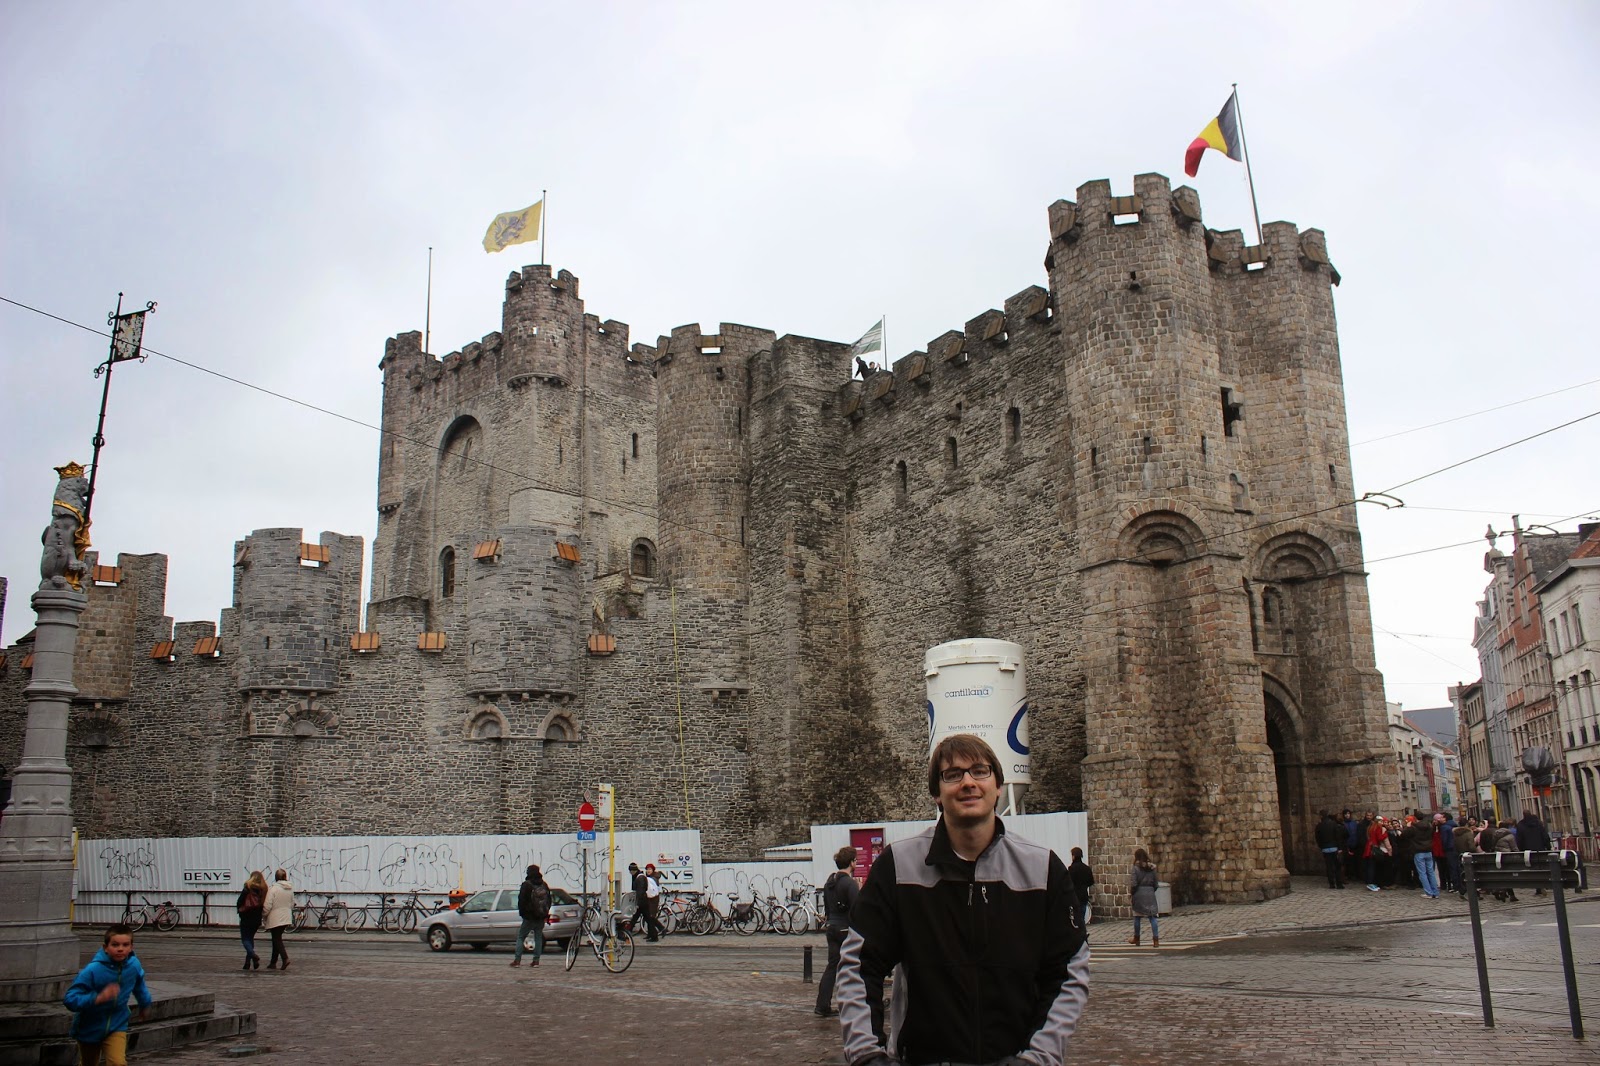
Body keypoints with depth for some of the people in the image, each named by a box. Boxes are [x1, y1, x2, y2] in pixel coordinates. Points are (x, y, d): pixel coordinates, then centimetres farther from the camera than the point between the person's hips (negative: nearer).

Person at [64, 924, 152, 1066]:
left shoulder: (134, 965, -14)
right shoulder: (92, 970, -28)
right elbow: (70, 1000, -30)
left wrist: (144, 1004, 25)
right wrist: (98, 998, -44)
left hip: (117, 1027, 1)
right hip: (90, 1027, -1)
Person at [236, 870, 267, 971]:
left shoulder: (247, 888, -12)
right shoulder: (263, 890, -1)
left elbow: (239, 902, -9)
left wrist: (239, 911, 10)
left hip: (246, 918, -5)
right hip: (257, 919, 5)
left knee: (245, 939, 4)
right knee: (250, 938, 18)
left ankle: (253, 955, -21)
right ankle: (248, 962, 14)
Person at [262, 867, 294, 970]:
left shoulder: (273, 889, -14)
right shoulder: (290, 889, 5)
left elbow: (267, 906, -15)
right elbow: (292, 904, 13)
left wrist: (263, 917, 1)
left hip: (275, 919, -6)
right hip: (286, 918, 6)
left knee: (277, 939, -1)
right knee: (277, 938, 16)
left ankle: (285, 958, -18)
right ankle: (273, 962, 20)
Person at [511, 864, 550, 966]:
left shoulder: (526, 885, -10)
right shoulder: (544, 885, 8)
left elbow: (521, 900, -11)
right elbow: (549, 901, 14)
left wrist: (522, 913, 3)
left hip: (529, 917, -5)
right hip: (541, 918, 5)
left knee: (520, 938, 4)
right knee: (538, 938, 10)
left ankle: (517, 960, -2)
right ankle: (536, 961, 6)